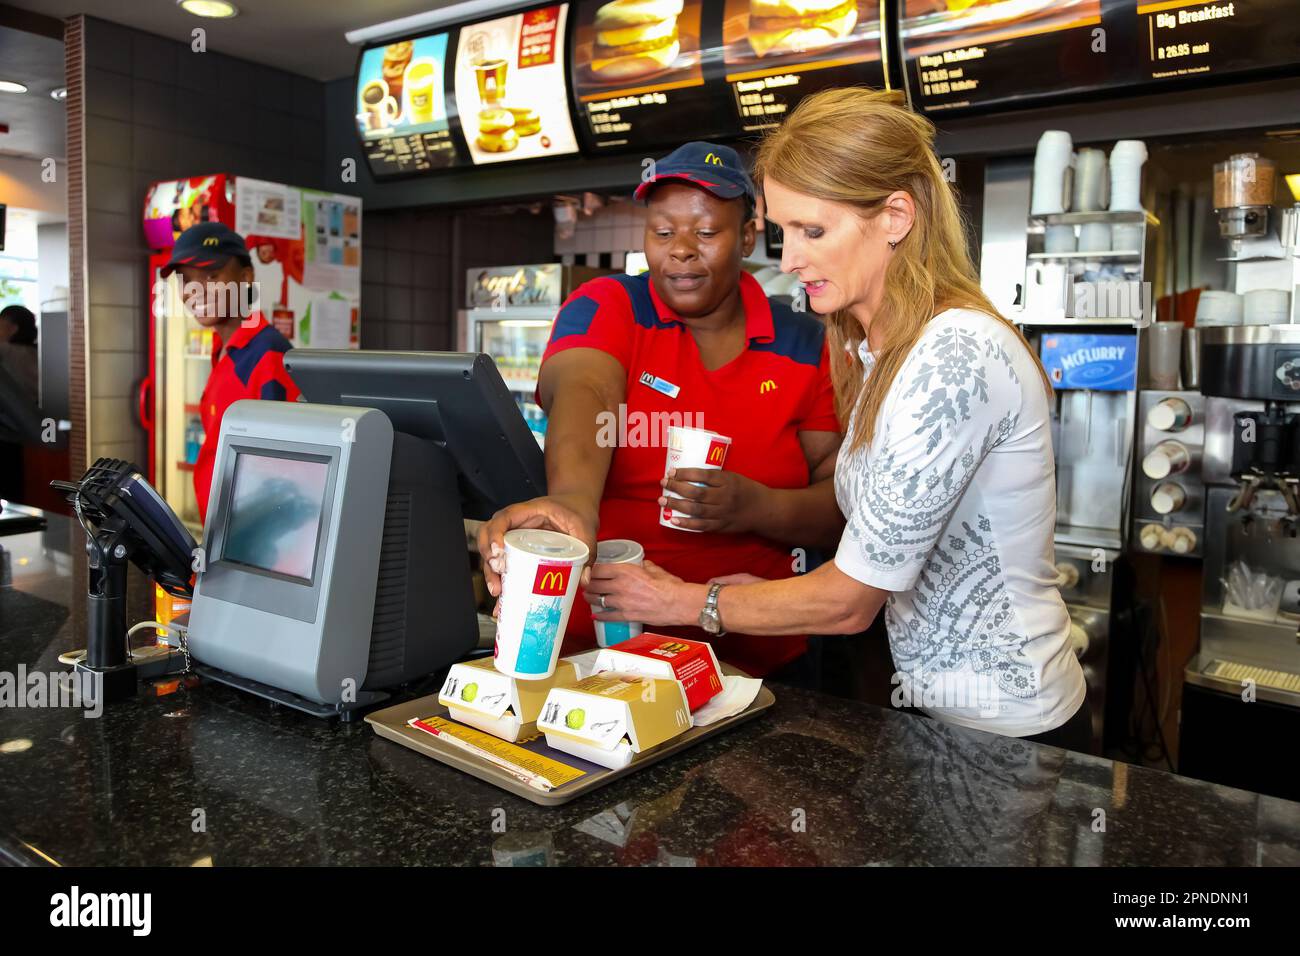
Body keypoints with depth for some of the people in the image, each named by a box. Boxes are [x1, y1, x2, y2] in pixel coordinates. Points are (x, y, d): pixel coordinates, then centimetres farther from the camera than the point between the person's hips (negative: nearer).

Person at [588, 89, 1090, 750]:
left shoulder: (955, 355, -24)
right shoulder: (880, 350, 5)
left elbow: (851, 600, -20)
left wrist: (687, 603, -10)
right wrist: (786, 594, -2)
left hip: (1005, 733, -7)